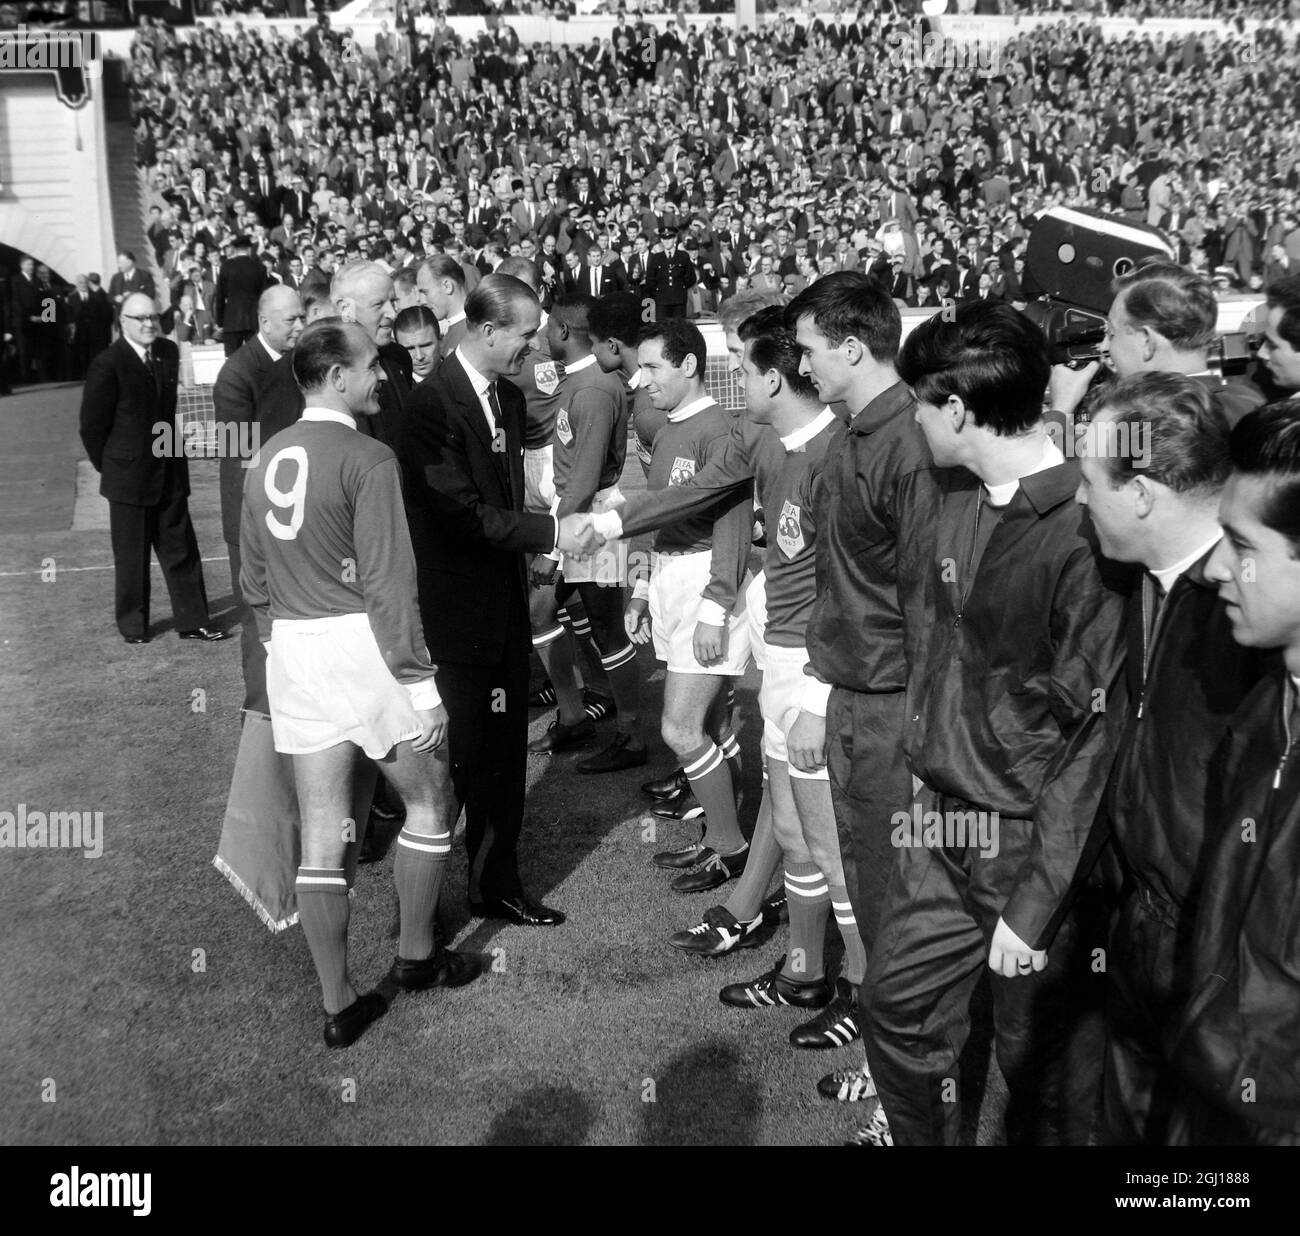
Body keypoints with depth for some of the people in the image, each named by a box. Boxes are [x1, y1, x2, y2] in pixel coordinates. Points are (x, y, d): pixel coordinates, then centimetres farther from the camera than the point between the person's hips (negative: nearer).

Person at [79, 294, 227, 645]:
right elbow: (92, 425, -8)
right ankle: (133, 625, 22)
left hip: (170, 471, 5)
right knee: (132, 556, 8)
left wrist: (169, 451, 11)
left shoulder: (169, 352, 3)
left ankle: (192, 621, 15)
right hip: (129, 476, -5)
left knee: (181, 550, 8)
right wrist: (108, 467, 0)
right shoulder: (108, 365, -14)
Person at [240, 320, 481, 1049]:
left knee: (322, 834, 9)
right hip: (362, 645, -7)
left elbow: (254, 576, 15)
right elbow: (389, 585, -17)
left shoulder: (268, 461, 11)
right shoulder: (369, 460, -13)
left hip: (292, 653, 7)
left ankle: (340, 1004, 18)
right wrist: (417, 681, -13)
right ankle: (417, 957, 28)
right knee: (430, 802, 15)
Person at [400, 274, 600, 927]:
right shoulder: (433, 402, -17)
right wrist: (552, 531, -20)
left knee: (504, 753, 15)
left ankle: (498, 885, 30)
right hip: (455, 612, -8)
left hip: (506, 603, 8)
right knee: (451, 757, 3)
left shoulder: (509, 397, 9)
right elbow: (463, 511, -22)